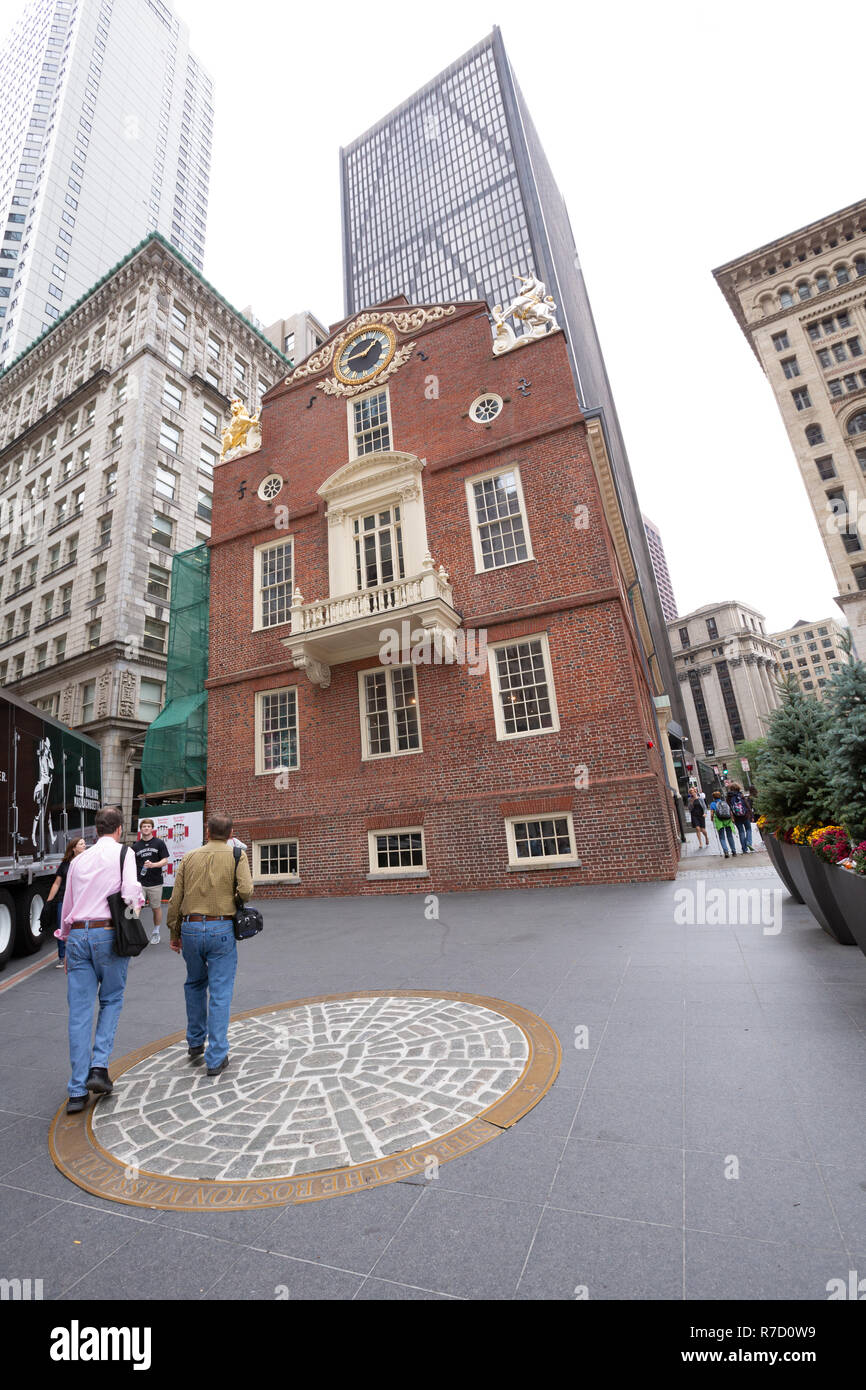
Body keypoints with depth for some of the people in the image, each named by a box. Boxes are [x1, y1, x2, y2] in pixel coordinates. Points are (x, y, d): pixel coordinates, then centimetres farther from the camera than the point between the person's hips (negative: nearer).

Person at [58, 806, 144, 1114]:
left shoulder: (79, 859, 15)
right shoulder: (123, 853, -2)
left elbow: (67, 907, 20)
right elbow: (131, 891, -14)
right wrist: (136, 904, 9)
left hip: (77, 935, 4)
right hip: (108, 934, -4)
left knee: (79, 1012, 8)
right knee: (111, 1001, 15)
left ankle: (77, 1091, 13)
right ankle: (99, 1067, 5)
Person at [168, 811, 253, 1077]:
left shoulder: (189, 858, 6)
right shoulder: (237, 856, -4)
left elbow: (175, 899, 5)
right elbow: (246, 890, -17)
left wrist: (174, 933, 14)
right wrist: (234, 901, 6)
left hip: (190, 928, 4)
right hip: (221, 929, -3)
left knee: (195, 985, 25)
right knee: (220, 993, 5)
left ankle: (195, 1043, 37)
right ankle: (216, 1058, 10)